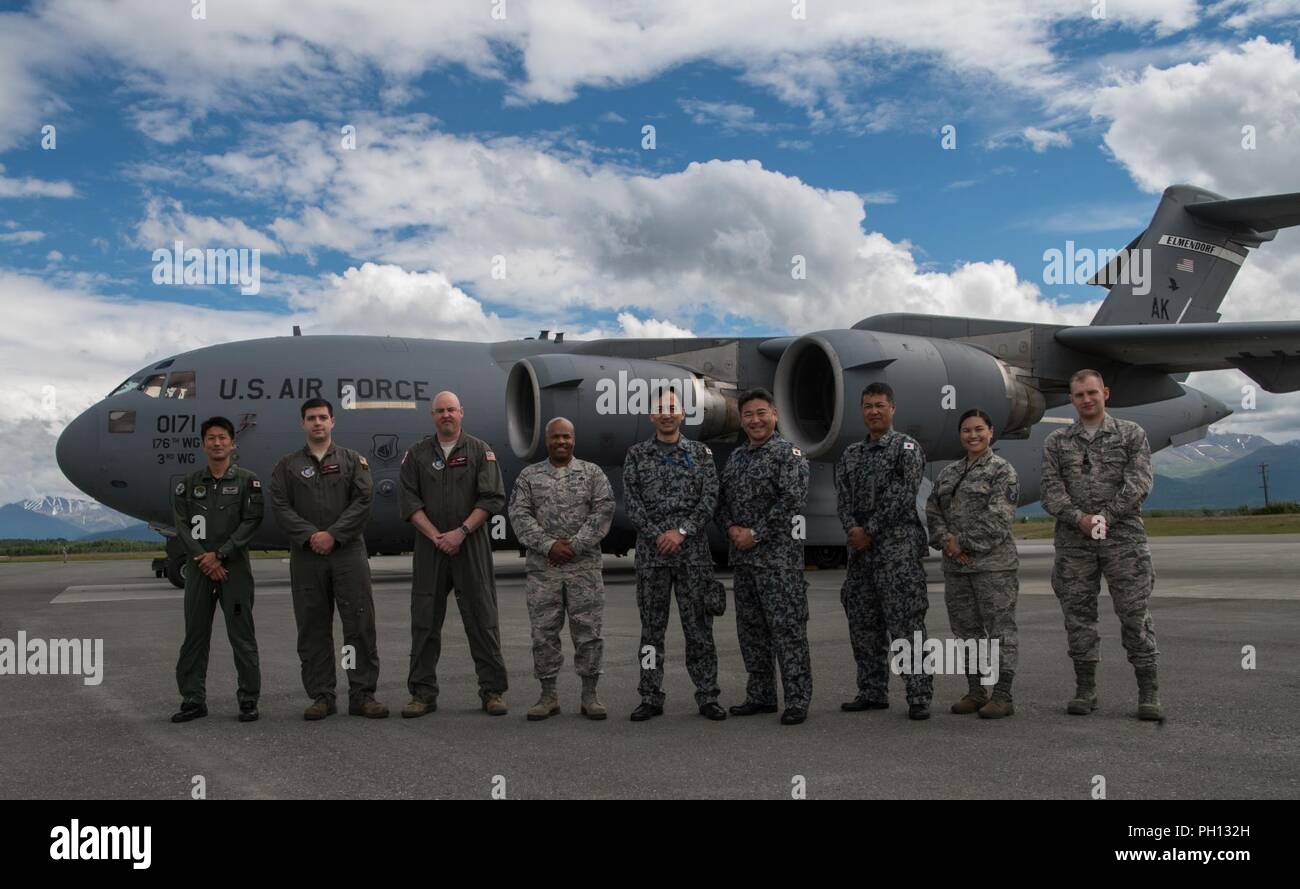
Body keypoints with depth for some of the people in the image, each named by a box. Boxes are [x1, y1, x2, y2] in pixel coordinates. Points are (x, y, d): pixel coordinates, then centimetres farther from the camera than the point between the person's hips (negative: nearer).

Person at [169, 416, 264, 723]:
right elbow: (181, 524, 2)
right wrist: (203, 559, -10)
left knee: (242, 635, -1)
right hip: (198, 569, 3)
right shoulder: (189, 483, 10)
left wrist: (219, 554, -13)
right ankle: (193, 699, 14)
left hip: (235, 566, -3)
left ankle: (249, 700, 6)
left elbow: (251, 521, -7)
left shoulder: (247, 480, 2)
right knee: (195, 635, 6)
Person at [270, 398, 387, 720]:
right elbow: (280, 507, 1)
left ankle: (363, 694, 2)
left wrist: (333, 534, -12)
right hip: (306, 557, 1)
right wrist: (310, 536, -12)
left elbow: (362, 502, -2)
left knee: (360, 623, -4)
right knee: (313, 628, 4)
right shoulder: (288, 465, 12)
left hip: (348, 552, -1)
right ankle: (321, 696, 12)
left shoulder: (353, 460, 9)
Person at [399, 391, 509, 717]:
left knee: (482, 619, 0)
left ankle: (492, 690, 9)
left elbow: (492, 498, -4)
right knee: (425, 621, 4)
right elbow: (410, 501, 2)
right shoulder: (417, 454, 10)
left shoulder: (480, 451, 4)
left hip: (472, 546, -2)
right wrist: (436, 535, -10)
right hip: (430, 547, 2)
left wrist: (461, 532, -12)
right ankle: (423, 693, 12)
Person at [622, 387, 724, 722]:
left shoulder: (700, 452, 7)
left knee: (699, 625, 2)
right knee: (652, 626, 5)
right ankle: (651, 698, 13)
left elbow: (710, 498, -1)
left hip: (693, 551, 0)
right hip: (651, 552, 1)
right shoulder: (637, 454, 8)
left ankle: (707, 697, 10)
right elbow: (631, 500, 0)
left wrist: (681, 531, -12)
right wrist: (658, 536, -10)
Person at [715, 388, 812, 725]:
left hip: (779, 556, -7)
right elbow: (722, 500, 17)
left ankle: (798, 700, 2)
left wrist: (756, 534, -16)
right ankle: (761, 696, 22)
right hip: (742, 557, 7)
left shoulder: (789, 453, -5)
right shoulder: (735, 457, 16)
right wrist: (731, 528, -4)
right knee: (750, 628, 12)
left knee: (787, 628, -5)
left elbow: (793, 500, -16)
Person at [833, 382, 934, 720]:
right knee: (863, 625, 10)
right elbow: (843, 498, 7)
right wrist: (853, 529, -11)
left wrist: (870, 532, -12)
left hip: (898, 548, -6)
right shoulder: (850, 454, 16)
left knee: (906, 623, -8)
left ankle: (920, 696, -4)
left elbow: (902, 497, -11)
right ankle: (872, 692, 21)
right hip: (860, 551, 6)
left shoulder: (906, 448, -1)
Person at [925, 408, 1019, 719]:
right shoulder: (949, 472, 15)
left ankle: (1002, 696, 4)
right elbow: (932, 510, 11)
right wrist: (946, 539, -7)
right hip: (956, 566, 6)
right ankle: (976, 692, 21)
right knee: (967, 629, 11)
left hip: (994, 564, -6)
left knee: (1000, 628, -2)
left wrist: (964, 543, -13)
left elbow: (998, 519, -13)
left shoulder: (1002, 471, -4)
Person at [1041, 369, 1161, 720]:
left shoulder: (1131, 434, 7)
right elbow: (1052, 490, 1)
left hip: (1123, 537, -2)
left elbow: (1139, 483, -4)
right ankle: (1085, 690, 15)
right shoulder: (1056, 442, 10)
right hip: (1074, 542, 2)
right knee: (1078, 613, 5)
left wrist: (1106, 516, -14)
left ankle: (1148, 693, 6)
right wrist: (1079, 518, -15)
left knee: (1135, 612, -2)